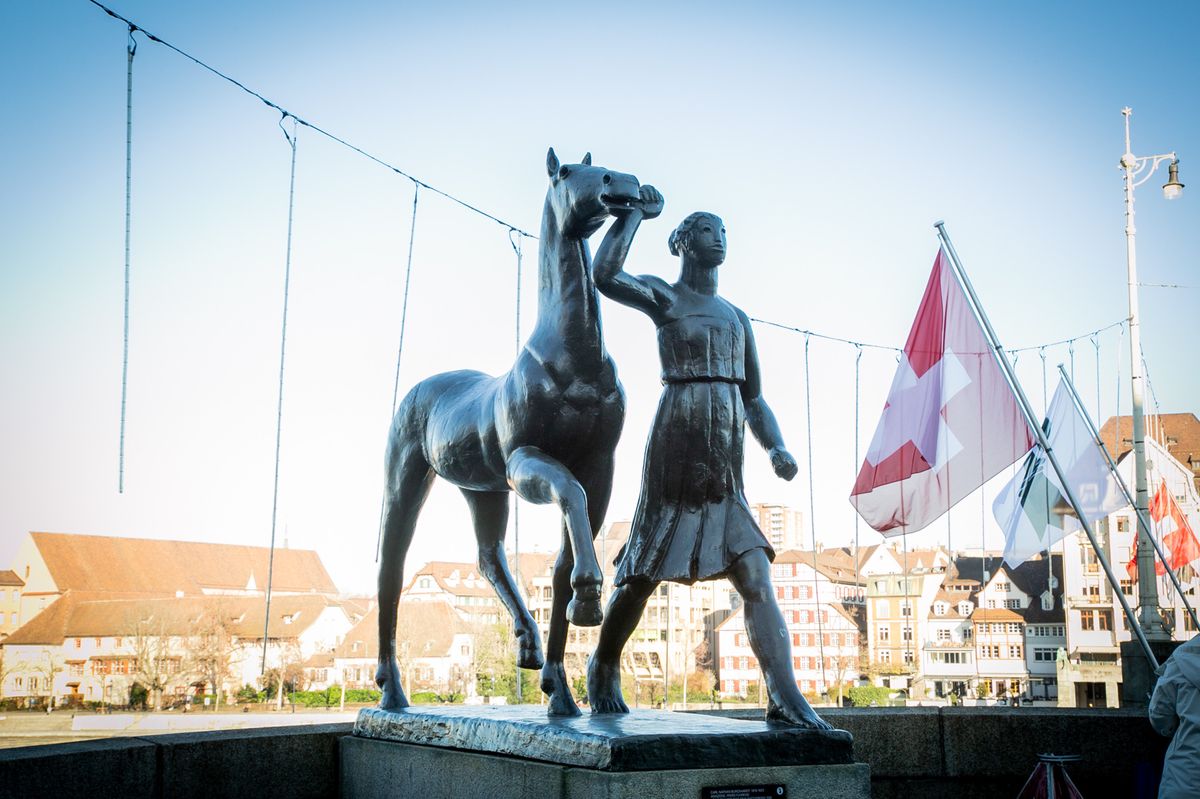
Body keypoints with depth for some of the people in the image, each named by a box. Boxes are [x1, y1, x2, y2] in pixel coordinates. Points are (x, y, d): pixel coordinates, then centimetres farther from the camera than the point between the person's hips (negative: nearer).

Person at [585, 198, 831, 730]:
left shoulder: (737, 317, 22)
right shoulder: (662, 297, 5)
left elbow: (754, 399, 21)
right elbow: (604, 274, -16)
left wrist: (776, 448, 4)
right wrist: (636, 213, -6)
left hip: (726, 465, 5)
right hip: (676, 446, -5)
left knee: (756, 576, -8)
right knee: (643, 570, 2)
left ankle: (786, 698, -17)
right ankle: (603, 671, 23)